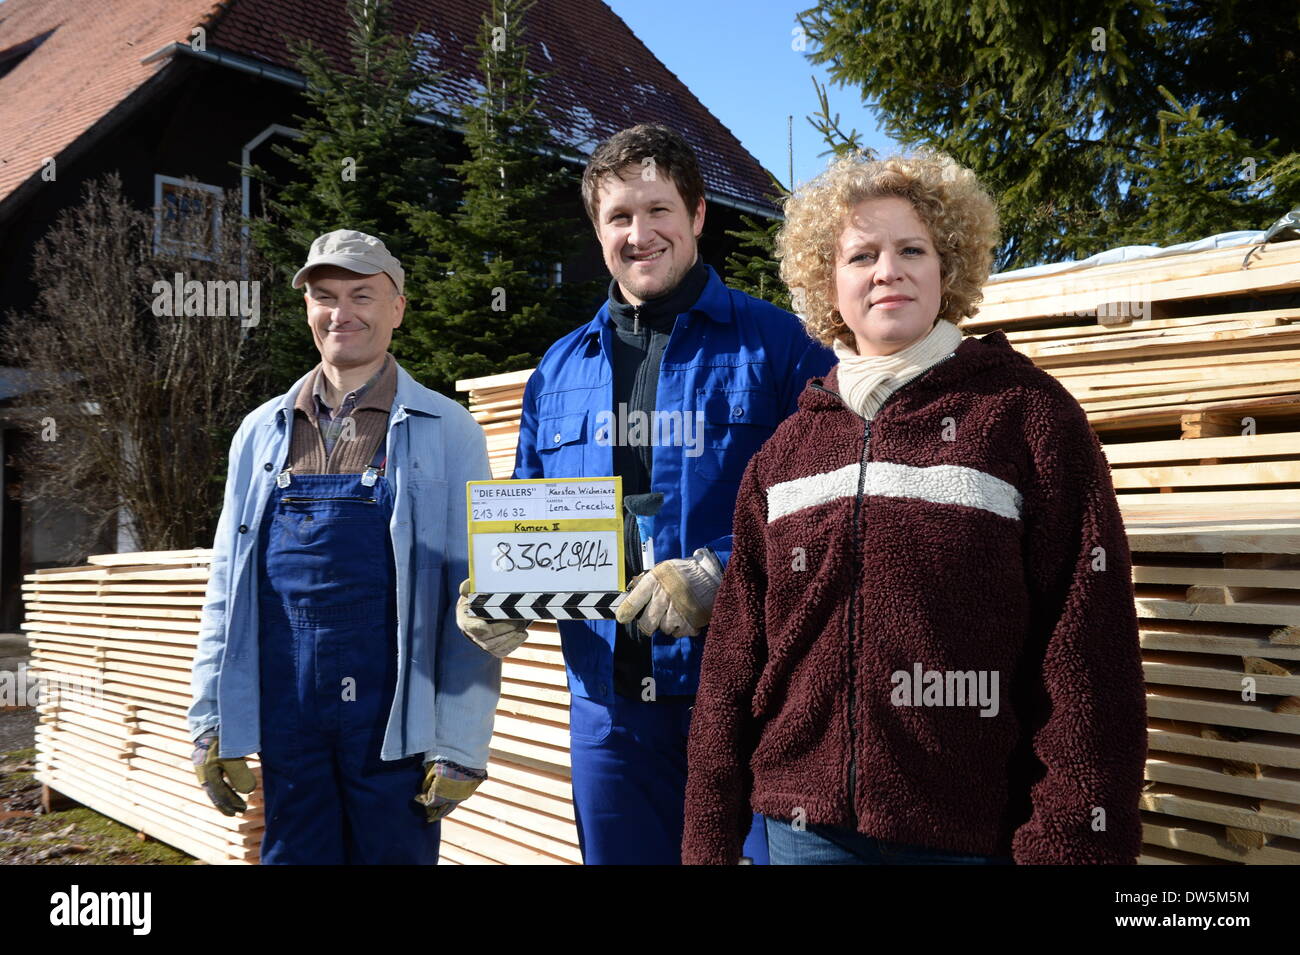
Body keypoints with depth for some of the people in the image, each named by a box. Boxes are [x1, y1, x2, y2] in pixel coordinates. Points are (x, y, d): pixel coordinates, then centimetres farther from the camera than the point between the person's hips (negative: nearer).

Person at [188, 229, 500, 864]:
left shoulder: (447, 433, -2)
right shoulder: (262, 432, 9)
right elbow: (226, 587, 12)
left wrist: (461, 745, -8)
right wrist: (209, 720, 9)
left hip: (395, 717, -3)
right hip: (283, 717, 3)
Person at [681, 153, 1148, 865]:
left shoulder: (1029, 414, -5)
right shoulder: (784, 449, 5)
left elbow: (1086, 653, -8)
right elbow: (735, 652, 7)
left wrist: (1070, 843, -11)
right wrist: (711, 836, 7)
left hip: (974, 832, -3)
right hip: (805, 826, 3)